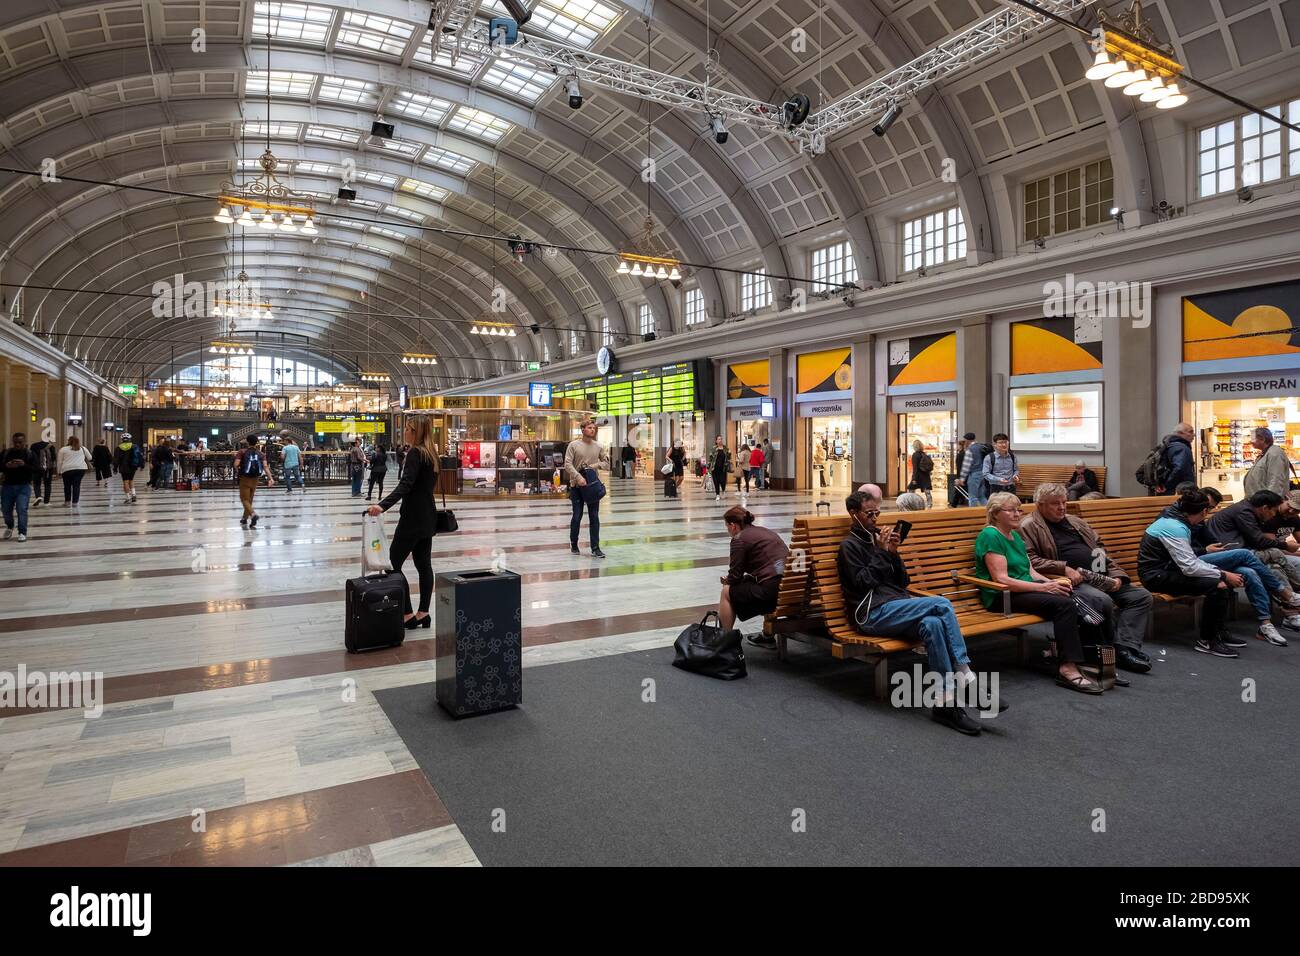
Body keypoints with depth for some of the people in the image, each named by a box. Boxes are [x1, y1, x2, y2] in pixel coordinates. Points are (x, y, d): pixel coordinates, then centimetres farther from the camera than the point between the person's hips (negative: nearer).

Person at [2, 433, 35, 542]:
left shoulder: (30, 454, 0)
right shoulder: (5, 452, 4)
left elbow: (35, 469, -7)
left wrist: (24, 465, -23)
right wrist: (6, 466, -17)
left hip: (23, 486, -3)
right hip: (7, 485, 3)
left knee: (22, 509, -11)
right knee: (6, 509, 12)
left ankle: (22, 533, -2)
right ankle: (9, 527, 40)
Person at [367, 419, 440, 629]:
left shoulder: (415, 453, -14)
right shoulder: (431, 453, 13)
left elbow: (405, 485, -26)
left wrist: (383, 505, -37)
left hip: (413, 518, -9)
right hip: (428, 517, 9)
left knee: (394, 562, -4)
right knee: (424, 564, 9)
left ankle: (407, 614, -5)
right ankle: (423, 613, 12)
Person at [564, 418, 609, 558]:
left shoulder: (599, 446, 6)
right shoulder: (573, 445, -4)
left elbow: (606, 462, 11)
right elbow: (567, 464, -10)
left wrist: (596, 465, -8)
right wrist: (579, 477, -21)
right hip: (577, 485, -3)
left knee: (594, 517, 2)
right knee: (577, 516, 4)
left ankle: (595, 548, 6)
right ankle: (573, 544, 24)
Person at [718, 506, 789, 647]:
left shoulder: (739, 539, -3)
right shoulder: (765, 531, 22)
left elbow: (735, 576, -1)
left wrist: (727, 581, 22)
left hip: (772, 590, -9)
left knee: (727, 592, 9)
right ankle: (768, 637, 36)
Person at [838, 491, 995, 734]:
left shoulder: (878, 538, 25)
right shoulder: (849, 545, 6)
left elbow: (903, 581, 20)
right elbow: (862, 583, -7)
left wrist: (893, 553, 4)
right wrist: (881, 552, -4)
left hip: (896, 605, 6)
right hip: (873, 613, -6)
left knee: (932, 623, -29)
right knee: (942, 605, -26)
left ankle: (946, 702, -31)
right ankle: (966, 675, -25)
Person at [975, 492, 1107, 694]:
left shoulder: (1016, 536, 21)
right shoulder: (990, 536, -9)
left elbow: (1030, 571, 18)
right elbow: (1001, 579, -17)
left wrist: (1051, 582, -3)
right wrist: (1043, 587, -18)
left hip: (1025, 589, 8)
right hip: (1002, 597, -8)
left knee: (1074, 601, -16)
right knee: (1064, 604, -27)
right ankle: (1068, 667, -26)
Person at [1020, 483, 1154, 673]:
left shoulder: (1076, 522, 25)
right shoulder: (1029, 526, 1)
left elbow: (1100, 549, 26)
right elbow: (1030, 560, -11)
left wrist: (1116, 574, 10)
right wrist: (1065, 568, -17)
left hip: (1101, 578, 8)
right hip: (1073, 580, -8)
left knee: (1142, 596, -7)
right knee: (1102, 600, -32)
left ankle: (1125, 649, -17)